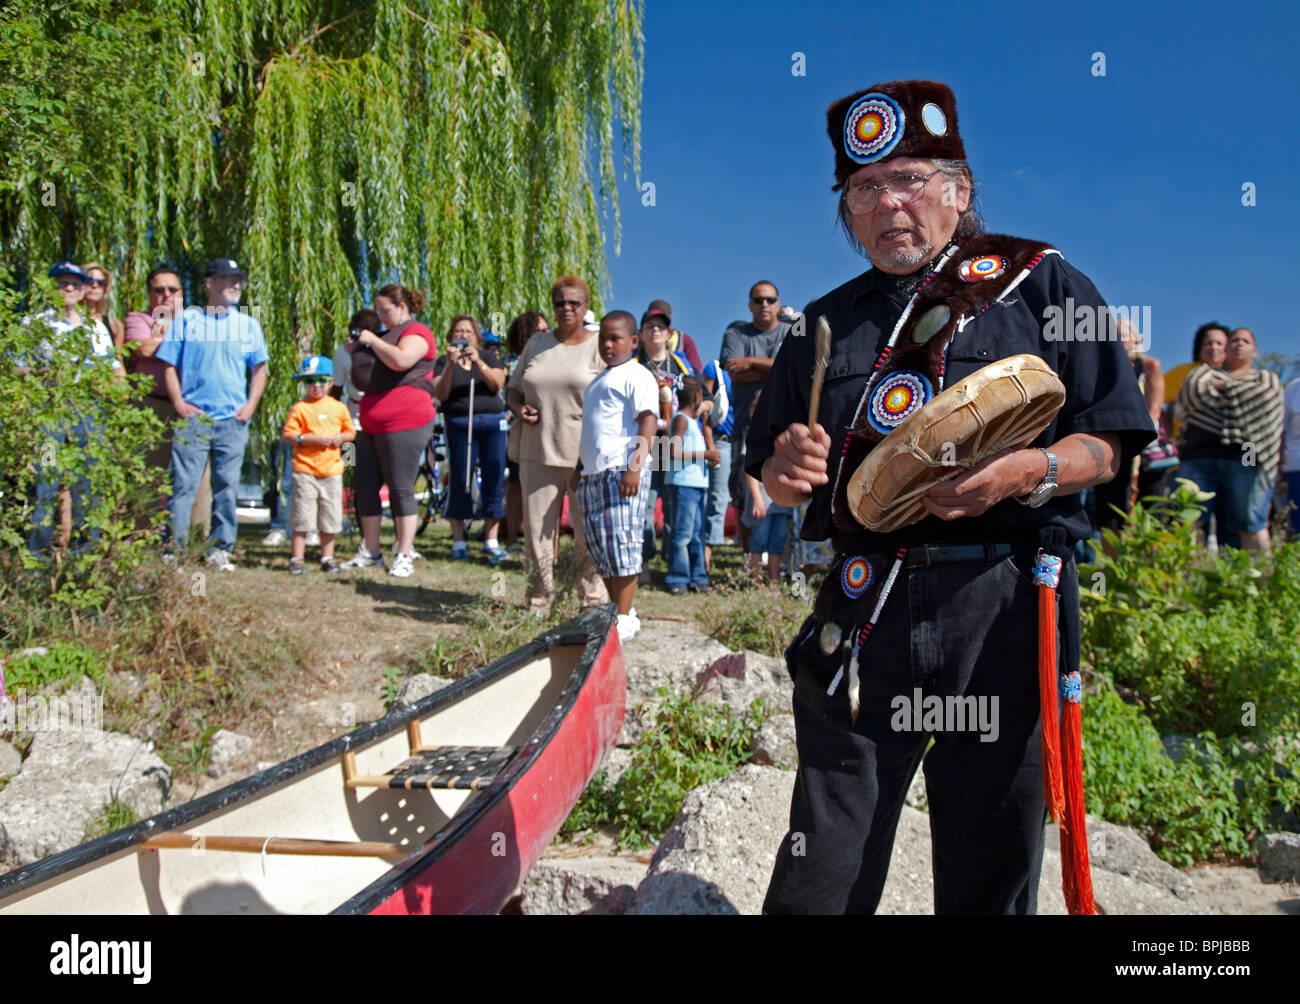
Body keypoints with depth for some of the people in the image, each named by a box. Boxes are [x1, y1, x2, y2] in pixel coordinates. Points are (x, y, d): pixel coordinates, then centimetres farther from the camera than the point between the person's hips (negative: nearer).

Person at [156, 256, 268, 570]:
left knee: (228, 487, 4)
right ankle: (173, 548, 0)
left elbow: (259, 368, 15)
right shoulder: (186, 320, 5)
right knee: (184, 484, -5)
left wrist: (250, 405, 3)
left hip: (233, 420, 2)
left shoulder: (249, 325, 12)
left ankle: (220, 549, 11)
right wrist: (179, 403, -4)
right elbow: (169, 364, 5)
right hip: (193, 417, -2)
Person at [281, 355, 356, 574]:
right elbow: (287, 435, -6)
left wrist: (340, 437, -6)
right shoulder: (299, 408, -2)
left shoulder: (339, 408, 9)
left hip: (332, 470, 3)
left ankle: (327, 557, 19)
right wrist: (311, 439, -17)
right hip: (305, 470, -3)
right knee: (302, 516, -2)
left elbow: (351, 432, 15)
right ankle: (297, 559, 7)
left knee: (330, 518, 8)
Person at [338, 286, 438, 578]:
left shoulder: (416, 333, -5)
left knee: (401, 489, -6)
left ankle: (404, 556, 0)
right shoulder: (387, 335, 23)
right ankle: (370, 552, 17)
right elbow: (369, 377, 31)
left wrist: (372, 340, -11)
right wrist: (356, 352, 15)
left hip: (403, 426, -9)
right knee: (364, 486, 8)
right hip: (372, 427, 10)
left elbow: (400, 360, -26)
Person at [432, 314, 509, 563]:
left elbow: (497, 383, -4)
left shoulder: (488, 357, 14)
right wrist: (451, 365, -17)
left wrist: (478, 362, -17)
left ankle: (491, 541, 4)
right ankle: (458, 542, -1)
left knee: (494, 477, -3)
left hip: (493, 423, 2)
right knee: (459, 480, -7)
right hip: (459, 425, -1)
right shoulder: (444, 361, 10)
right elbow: (440, 393, -5)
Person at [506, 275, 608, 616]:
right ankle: (539, 601, 16)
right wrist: (520, 409, -2)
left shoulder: (599, 346, 2)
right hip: (538, 453, 4)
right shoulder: (537, 343, 15)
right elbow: (514, 389, 22)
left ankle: (593, 601, 14)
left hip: (585, 456, -4)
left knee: (589, 533, 1)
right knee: (536, 529, 5)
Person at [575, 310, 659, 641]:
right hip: (593, 474, 9)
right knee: (599, 550, 11)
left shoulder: (636, 376, -4)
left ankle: (624, 620, -6)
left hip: (620, 474, -9)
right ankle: (616, 610, 20)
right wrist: (584, 471, 24)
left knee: (620, 546, -10)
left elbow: (648, 421, -15)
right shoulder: (599, 380, 24)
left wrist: (635, 466, -24)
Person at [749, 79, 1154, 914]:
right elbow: (775, 480, 19)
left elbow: (1108, 442, 3)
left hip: (1004, 608, -2)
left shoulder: (1040, 284, 6)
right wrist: (787, 471, -4)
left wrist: (1031, 473, -17)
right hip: (864, 609, 2)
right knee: (823, 874, 4)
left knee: (992, 864, 9)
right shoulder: (826, 325, 16)